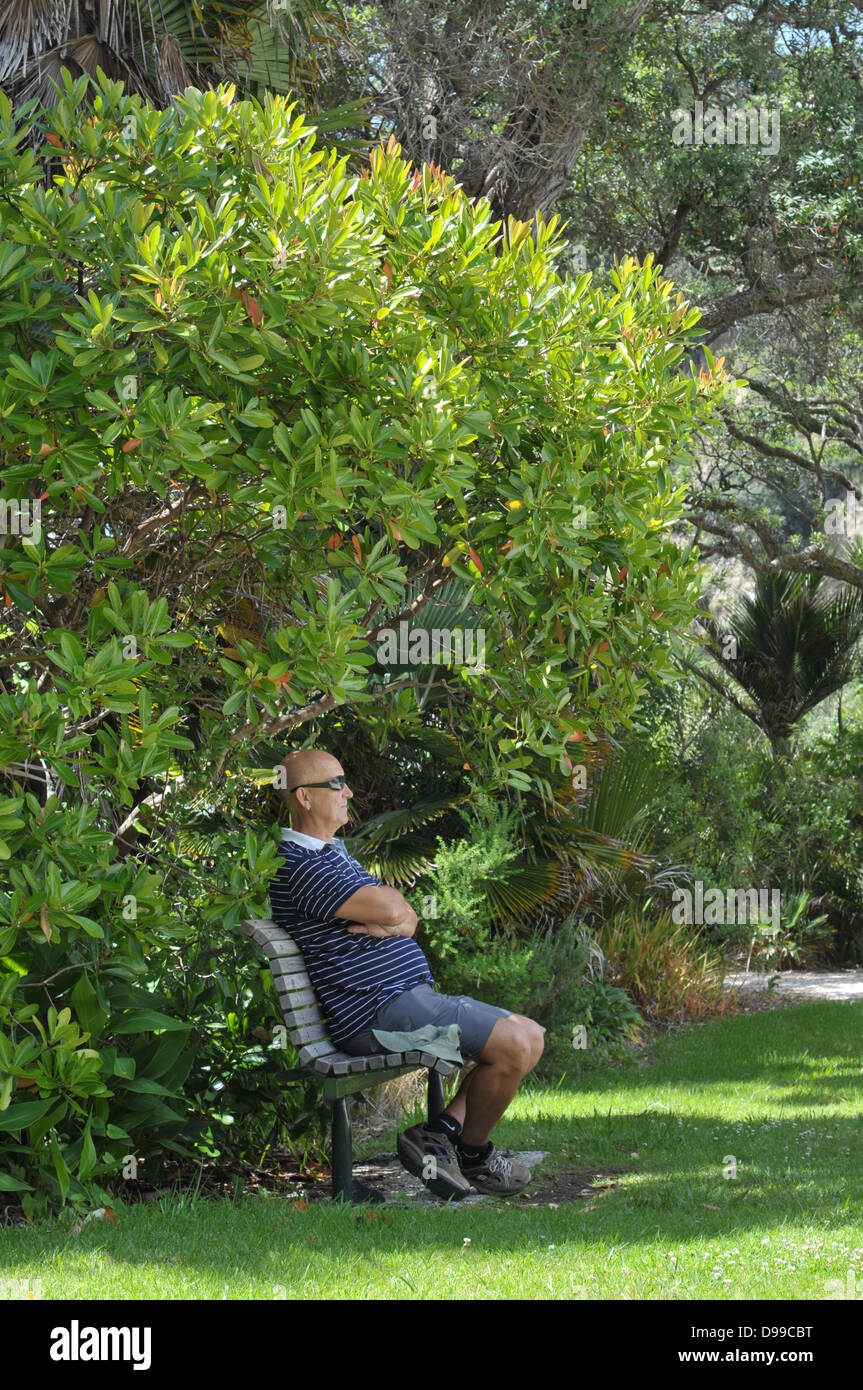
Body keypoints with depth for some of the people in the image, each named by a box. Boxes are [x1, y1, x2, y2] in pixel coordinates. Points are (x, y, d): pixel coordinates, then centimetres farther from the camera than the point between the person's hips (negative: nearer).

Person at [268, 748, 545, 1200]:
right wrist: (389, 899, 3)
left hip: (411, 996, 11)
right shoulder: (300, 863, -13)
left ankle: (443, 1130, 2)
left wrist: (392, 923, -8)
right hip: (378, 1008, -11)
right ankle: (474, 1156, 2)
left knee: (527, 1036, 9)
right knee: (515, 1042, -18)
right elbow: (388, 908, -23)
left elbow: (406, 918, 17)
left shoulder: (332, 853, 22)